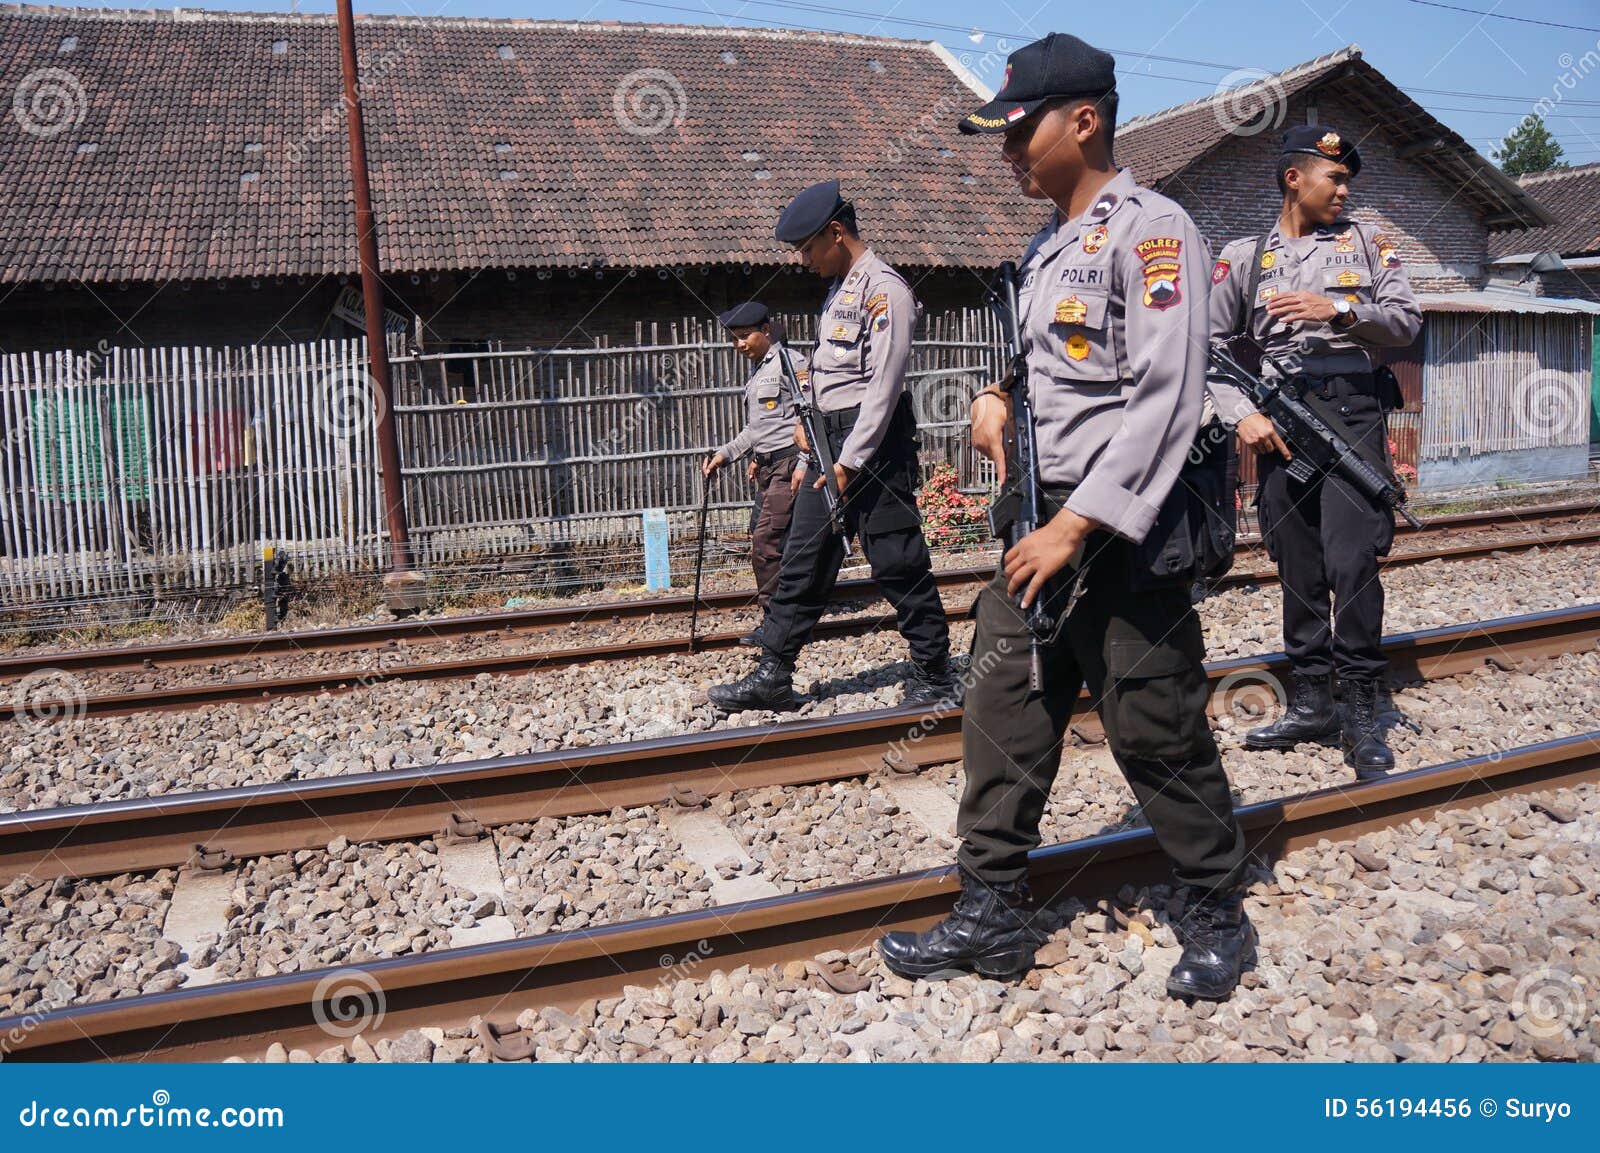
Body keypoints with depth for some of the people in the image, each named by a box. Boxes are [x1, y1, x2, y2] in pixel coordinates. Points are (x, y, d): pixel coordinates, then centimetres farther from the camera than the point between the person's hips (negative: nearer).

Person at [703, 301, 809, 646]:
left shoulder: (790, 362, -6)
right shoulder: (756, 374, 21)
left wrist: (803, 464, -19)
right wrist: (725, 454, 16)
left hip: (789, 464, -9)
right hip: (767, 468, 9)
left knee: (766, 543, -14)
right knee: (763, 538, 8)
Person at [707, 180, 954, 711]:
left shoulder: (884, 289, -11)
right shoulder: (838, 289, 18)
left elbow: (884, 384, -18)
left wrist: (851, 461, -20)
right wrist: (808, 422, 13)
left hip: (873, 441, -9)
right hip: (832, 439, 9)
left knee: (897, 561, -3)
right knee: (803, 558, 9)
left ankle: (933, 674, 9)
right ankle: (773, 675, 14)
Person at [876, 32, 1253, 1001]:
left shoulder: (1151, 230, -10)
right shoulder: (1048, 246, 16)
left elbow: (1165, 400, -18)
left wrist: (1077, 526, -21)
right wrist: (995, 395, 4)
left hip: (1124, 535, -8)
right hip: (1040, 521, 8)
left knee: (1158, 733, 2)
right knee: (1005, 716, 7)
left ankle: (1219, 910, 23)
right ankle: (993, 913, 18)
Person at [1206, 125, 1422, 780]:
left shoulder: (1367, 243, 12)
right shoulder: (1243, 257, 12)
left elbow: (1405, 321, 5)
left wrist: (1339, 310, -12)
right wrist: (1241, 414, -4)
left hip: (1351, 413, -1)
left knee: (1353, 564, -11)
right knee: (1297, 569, 5)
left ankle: (1360, 713, -2)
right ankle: (1310, 705, 15)